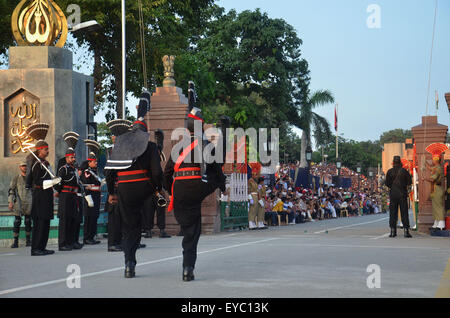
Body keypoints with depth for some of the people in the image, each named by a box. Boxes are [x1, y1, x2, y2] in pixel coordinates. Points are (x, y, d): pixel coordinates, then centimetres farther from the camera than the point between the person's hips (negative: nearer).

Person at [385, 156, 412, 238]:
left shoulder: (390, 171, -1)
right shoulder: (404, 171, -3)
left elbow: (387, 183, -1)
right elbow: (409, 182, 0)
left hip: (393, 194, 1)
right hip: (402, 194, -1)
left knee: (392, 213, 5)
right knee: (404, 213, 1)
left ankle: (393, 231, 1)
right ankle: (406, 231, -4)